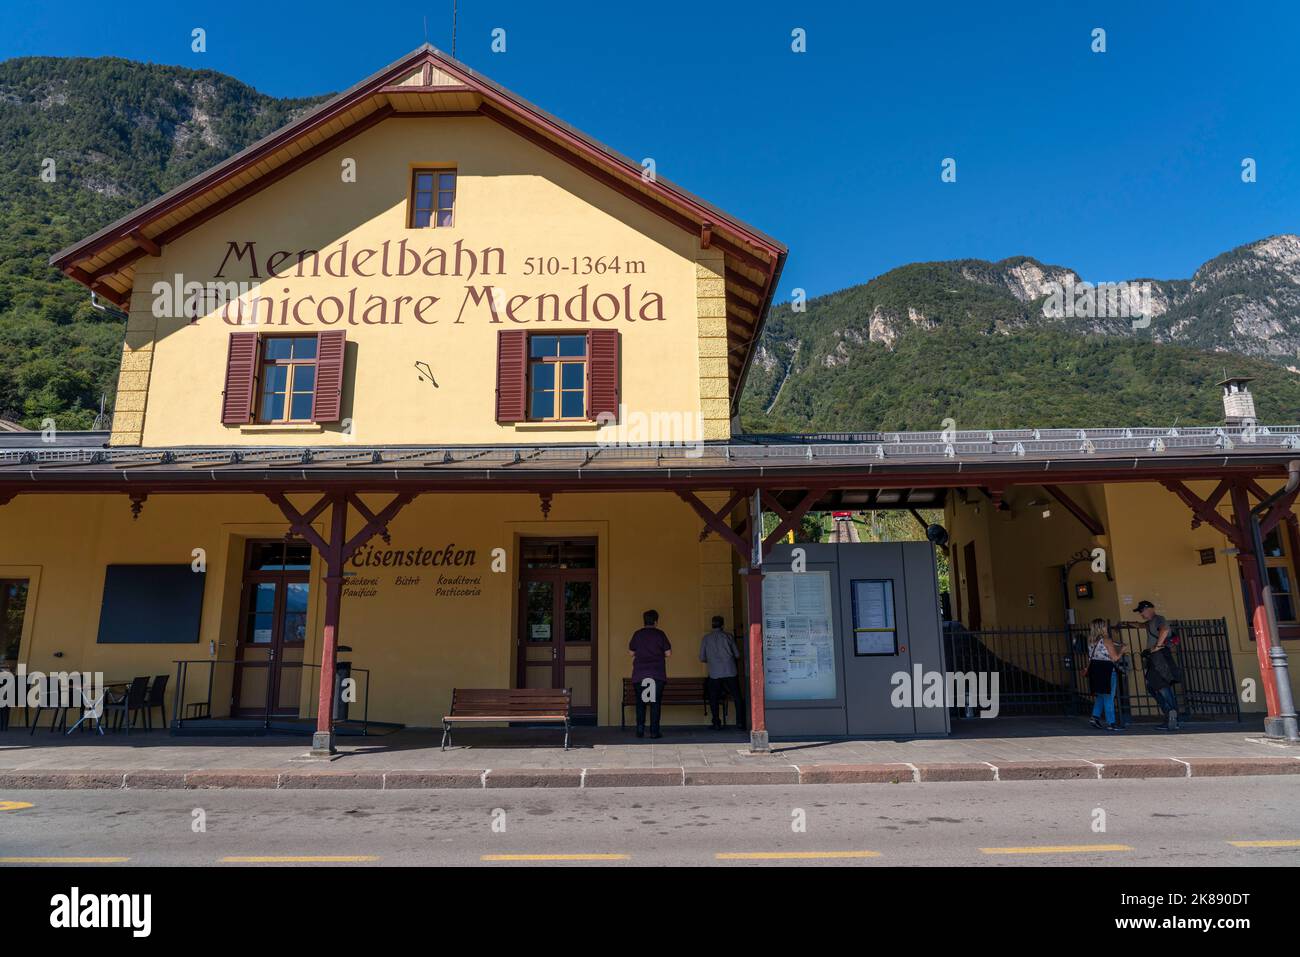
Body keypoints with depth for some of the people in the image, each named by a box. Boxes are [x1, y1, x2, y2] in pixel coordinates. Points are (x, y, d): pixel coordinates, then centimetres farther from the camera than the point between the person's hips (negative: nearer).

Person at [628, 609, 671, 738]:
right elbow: (668, 653, 0)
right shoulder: (660, 634, -1)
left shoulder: (637, 634, 4)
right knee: (655, 702, 2)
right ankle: (654, 731, -1)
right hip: (657, 674, -1)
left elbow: (631, 652, 8)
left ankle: (640, 730, 4)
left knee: (640, 702, 8)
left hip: (640, 674, 2)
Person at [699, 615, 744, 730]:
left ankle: (717, 724, 6)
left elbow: (702, 658, 5)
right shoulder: (728, 636, 4)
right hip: (730, 672, 0)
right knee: (737, 697, 9)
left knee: (714, 699, 9)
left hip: (714, 673, 0)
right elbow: (737, 655, 6)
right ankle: (740, 722, 6)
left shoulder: (706, 638, 4)